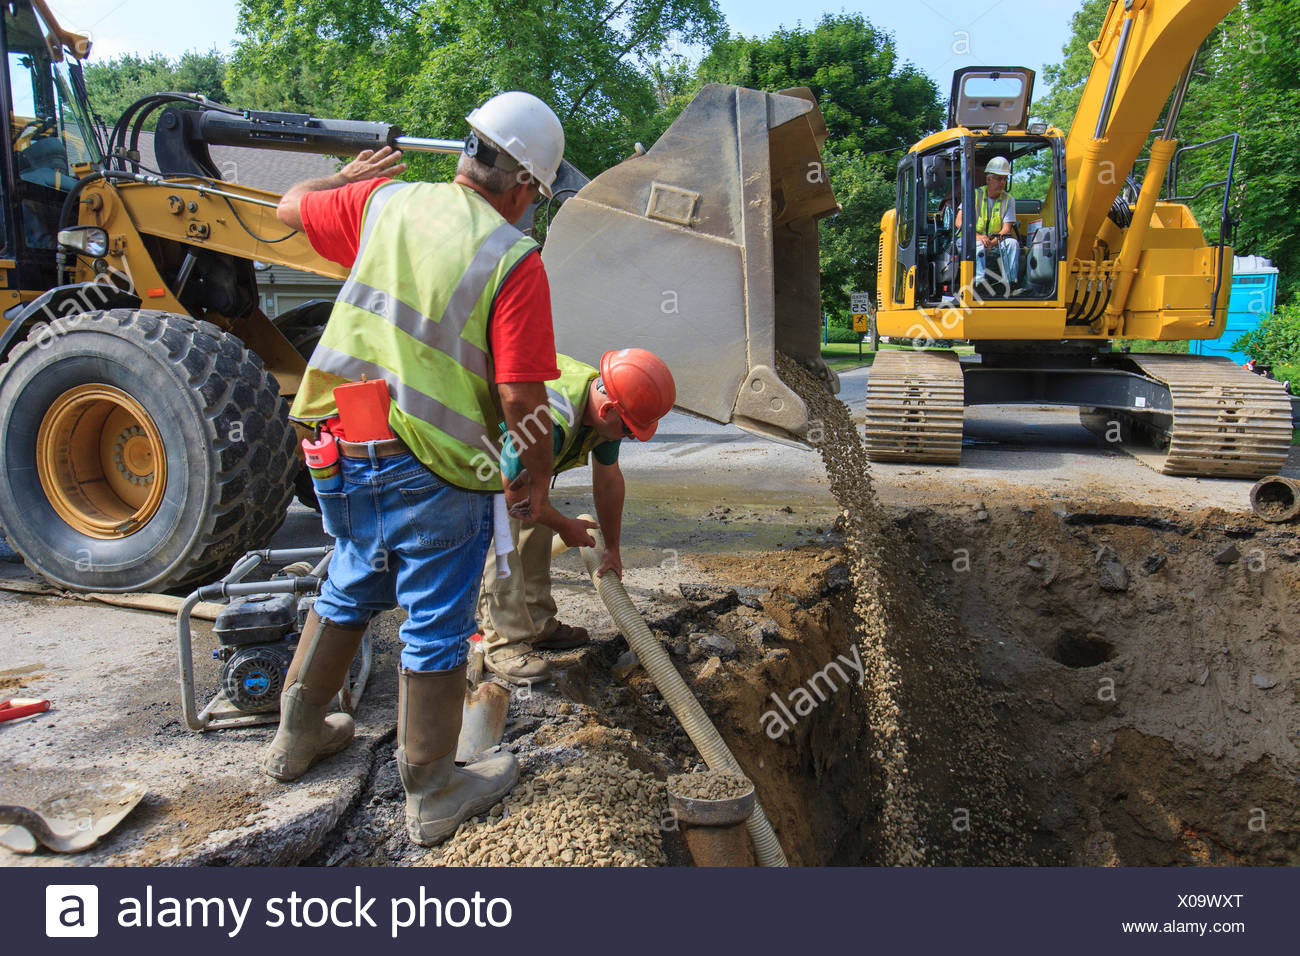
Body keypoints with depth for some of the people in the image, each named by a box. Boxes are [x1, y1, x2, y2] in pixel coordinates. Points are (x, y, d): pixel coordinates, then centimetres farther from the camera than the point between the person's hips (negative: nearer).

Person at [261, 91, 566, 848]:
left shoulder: (385, 203, 3)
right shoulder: (514, 259, -13)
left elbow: (292, 207, 23)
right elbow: (521, 399, -16)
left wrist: (352, 175, 40)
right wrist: (537, 478, 0)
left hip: (340, 448, 6)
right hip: (431, 473, -6)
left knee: (351, 591, 27)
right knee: (436, 629, 9)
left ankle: (300, 735, 44)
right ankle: (434, 795, 25)